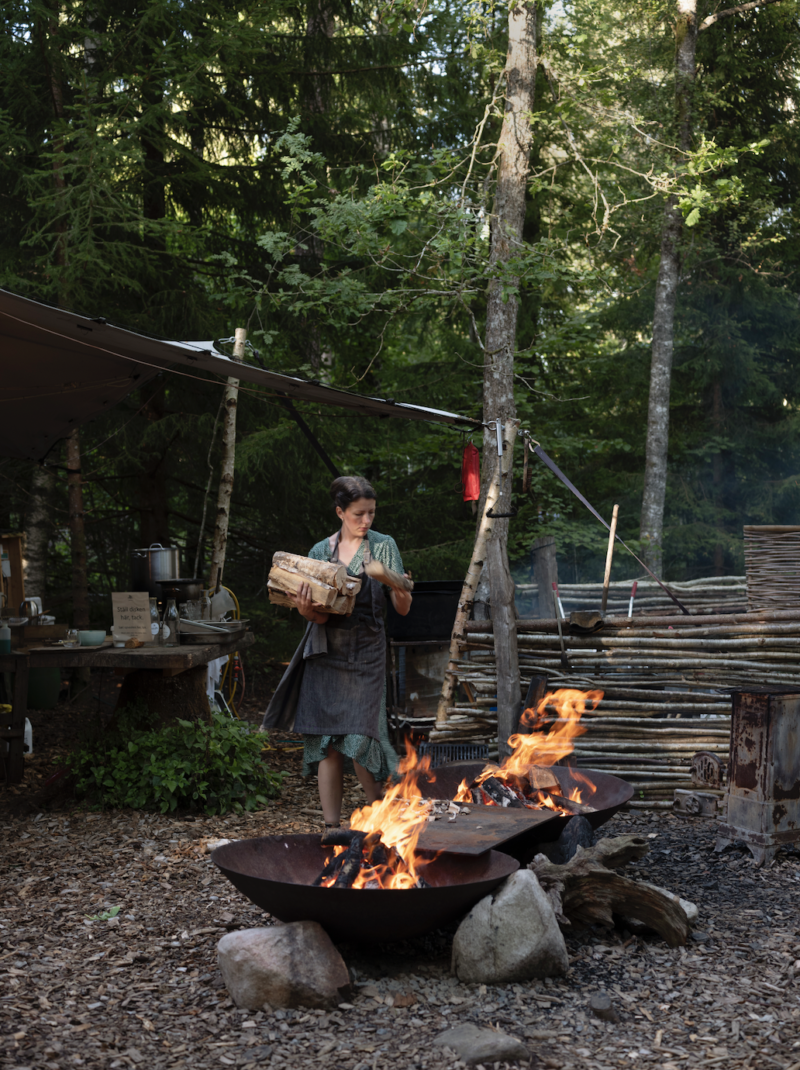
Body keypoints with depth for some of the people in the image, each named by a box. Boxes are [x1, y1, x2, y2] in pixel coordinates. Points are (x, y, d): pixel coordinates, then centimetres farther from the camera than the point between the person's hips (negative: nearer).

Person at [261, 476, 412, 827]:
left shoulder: (384, 546, 3)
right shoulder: (320, 551, 7)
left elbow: (403, 609, -1)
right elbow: (320, 615, 1)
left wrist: (400, 592, -24)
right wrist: (306, 609, -22)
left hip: (365, 656, -2)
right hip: (325, 656, 2)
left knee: (359, 740, -10)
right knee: (326, 742, 0)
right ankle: (332, 827, 9)